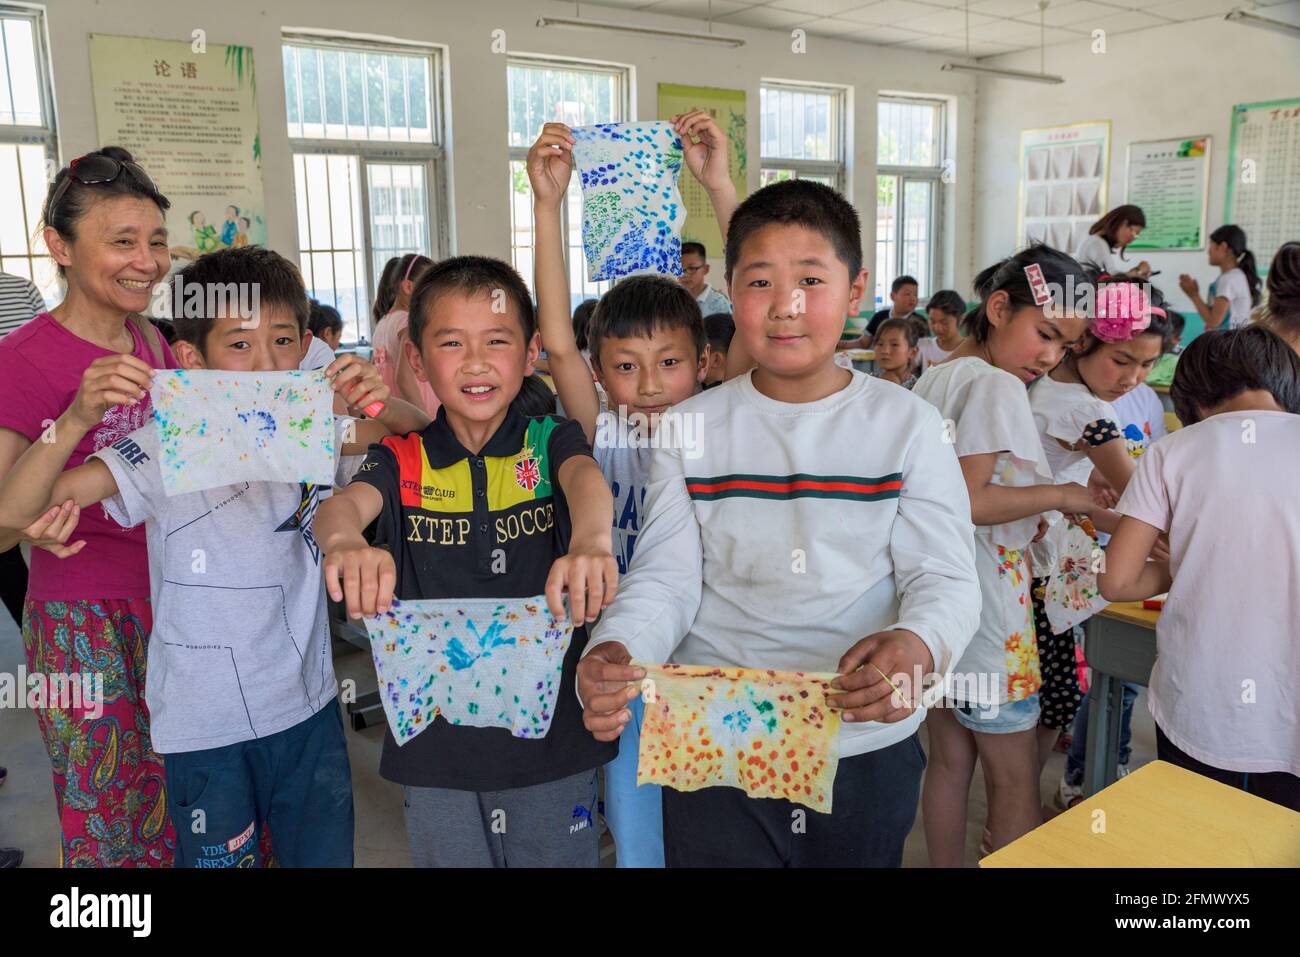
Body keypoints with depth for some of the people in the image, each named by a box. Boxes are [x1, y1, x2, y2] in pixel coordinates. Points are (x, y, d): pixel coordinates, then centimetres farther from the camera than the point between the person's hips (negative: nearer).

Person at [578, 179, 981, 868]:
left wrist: (917, 644, -29)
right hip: (712, 743, 0)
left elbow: (945, 576, -6)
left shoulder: (906, 424, -2)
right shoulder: (691, 428, 0)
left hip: (868, 744, 0)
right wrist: (614, 651, -25)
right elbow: (664, 578, -3)